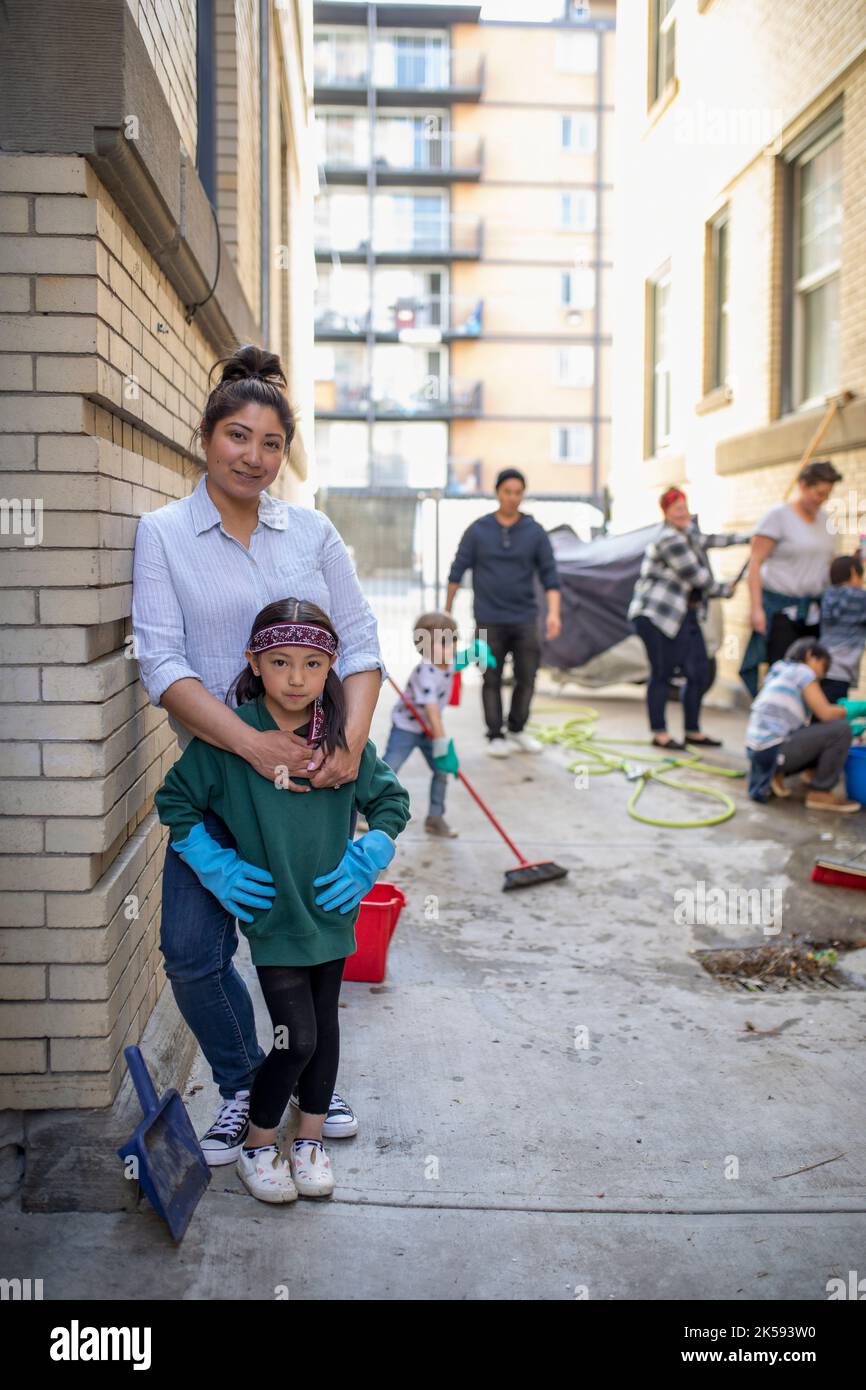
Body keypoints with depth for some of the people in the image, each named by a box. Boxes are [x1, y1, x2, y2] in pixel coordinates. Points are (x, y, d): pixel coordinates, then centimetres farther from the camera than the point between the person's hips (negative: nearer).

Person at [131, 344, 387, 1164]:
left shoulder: (312, 532, 4)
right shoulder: (163, 533, -3)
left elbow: (360, 642, 2)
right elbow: (161, 663, -12)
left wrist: (352, 740, -16)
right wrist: (251, 742, -25)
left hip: (316, 767, 2)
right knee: (193, 952, -3)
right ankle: (243, 1087, 24)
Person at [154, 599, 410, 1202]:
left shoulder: (344, 737, -6)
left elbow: (391, 800, 7)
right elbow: (174, 801, -3)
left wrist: (367, 860, -5)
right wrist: (216, 867, -8)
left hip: (331, 906, 4)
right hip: (273, 910, -3)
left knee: (325, 1024, 14)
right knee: (298, 1038, -3)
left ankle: (311, 1140, 34)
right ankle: (258, 1145, 22)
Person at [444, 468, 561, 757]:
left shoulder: (535, 532, 1)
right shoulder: (478, 530, -1)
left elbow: (549, 574, -2)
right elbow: (458, 570, 5)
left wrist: (553, 613, -14)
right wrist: (447, 610, 8)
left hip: (524, 618, 1)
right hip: (489, 619, -1)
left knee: (527, 678, 4)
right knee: (492, 679, 4)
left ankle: (517, 730, 22)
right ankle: (495, 736, 15)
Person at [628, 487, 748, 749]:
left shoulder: (689, 530, 15)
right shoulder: (670, 540, -16)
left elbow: (708, 540, 35)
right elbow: (699, 578, -14)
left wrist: (747, 538, 35)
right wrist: (725, 590, 1)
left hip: (685, 616, 10)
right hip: (656, 615, -10)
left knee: (699, 673, 6)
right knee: (662, 674, -4)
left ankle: (693, 732, 16)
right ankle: (659, 734, 6)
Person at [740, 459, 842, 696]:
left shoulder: (823, 517, 13)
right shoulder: (777, 515, -5)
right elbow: (755, 563, -8)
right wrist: (756, 608, -15)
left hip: (813, 610, 6)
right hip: (781, 608, -6)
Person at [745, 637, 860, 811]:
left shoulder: (779, 672, 22)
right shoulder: (802, 671, -3)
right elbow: (825, 714, -9)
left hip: (759, 751, 9)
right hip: (773, 750, -9)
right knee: (841, 729, -9)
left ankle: (775, 775, 11)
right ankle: (821, 793, -1)